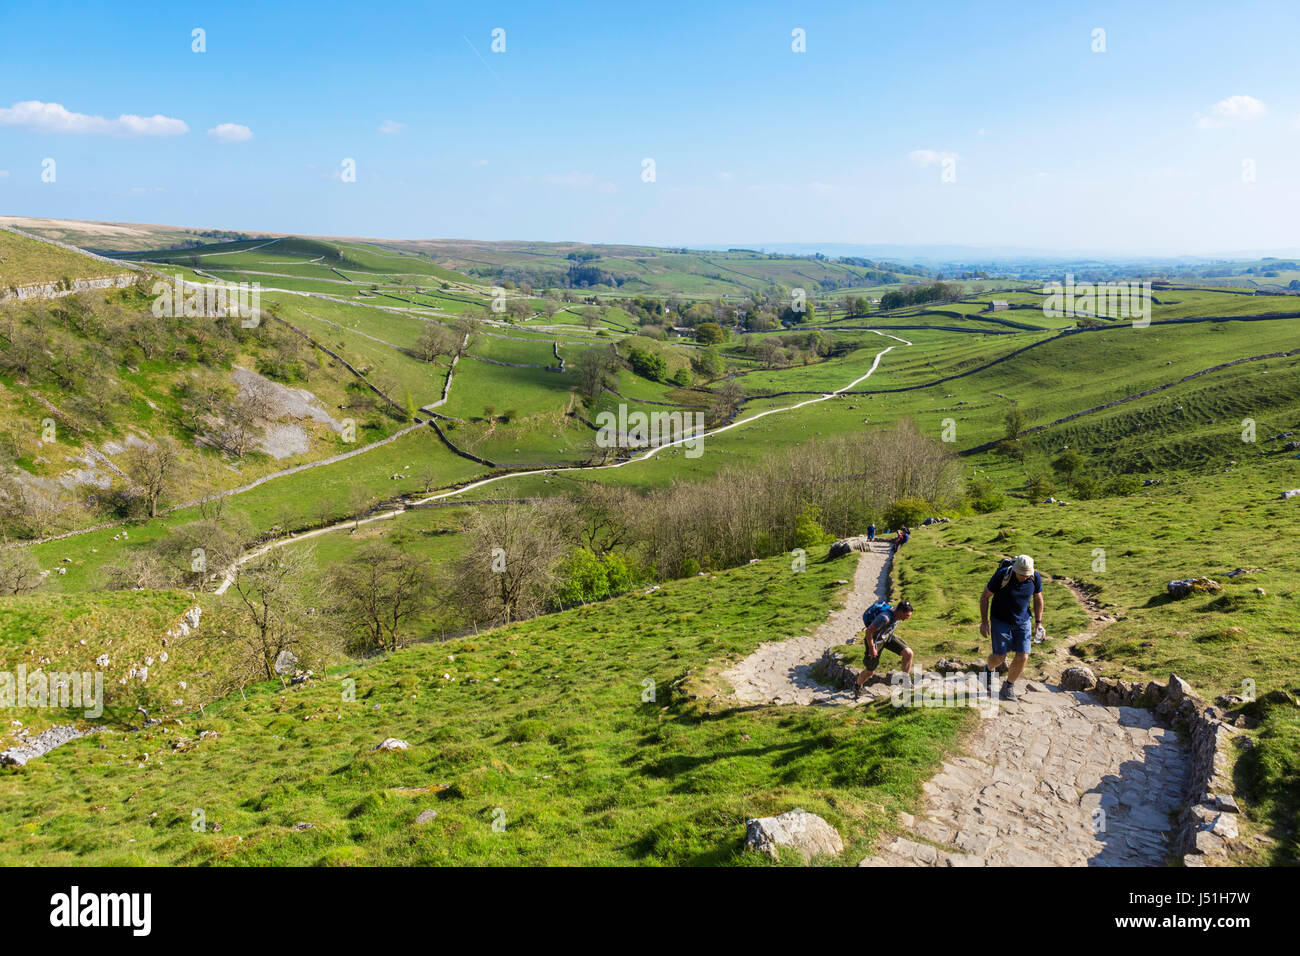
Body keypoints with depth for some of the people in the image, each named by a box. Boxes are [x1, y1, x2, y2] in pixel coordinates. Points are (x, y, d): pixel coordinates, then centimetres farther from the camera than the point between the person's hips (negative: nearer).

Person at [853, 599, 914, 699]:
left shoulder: (898, 615, -14)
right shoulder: (885, 617, -39)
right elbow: (869, 631, -32)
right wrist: (871, 648, -24)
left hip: (887, 636, 7)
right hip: (875, 639, -7)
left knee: (908, 653, -10)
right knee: (870, 672, 3)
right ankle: (857, 685, 35)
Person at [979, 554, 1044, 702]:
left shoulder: (1035, 577, -15)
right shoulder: (1002, 575, -25)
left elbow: (1038, 598, 5)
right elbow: (985, 596, -12)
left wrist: (1038, 622, 0)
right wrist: (984, 622, -11)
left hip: (1022, 621, 3)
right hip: (1000, 621, -3)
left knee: (1022, 657, -6)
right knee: (999, 657, 0)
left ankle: (1008, 687, 18)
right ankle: (989, 669, 38)